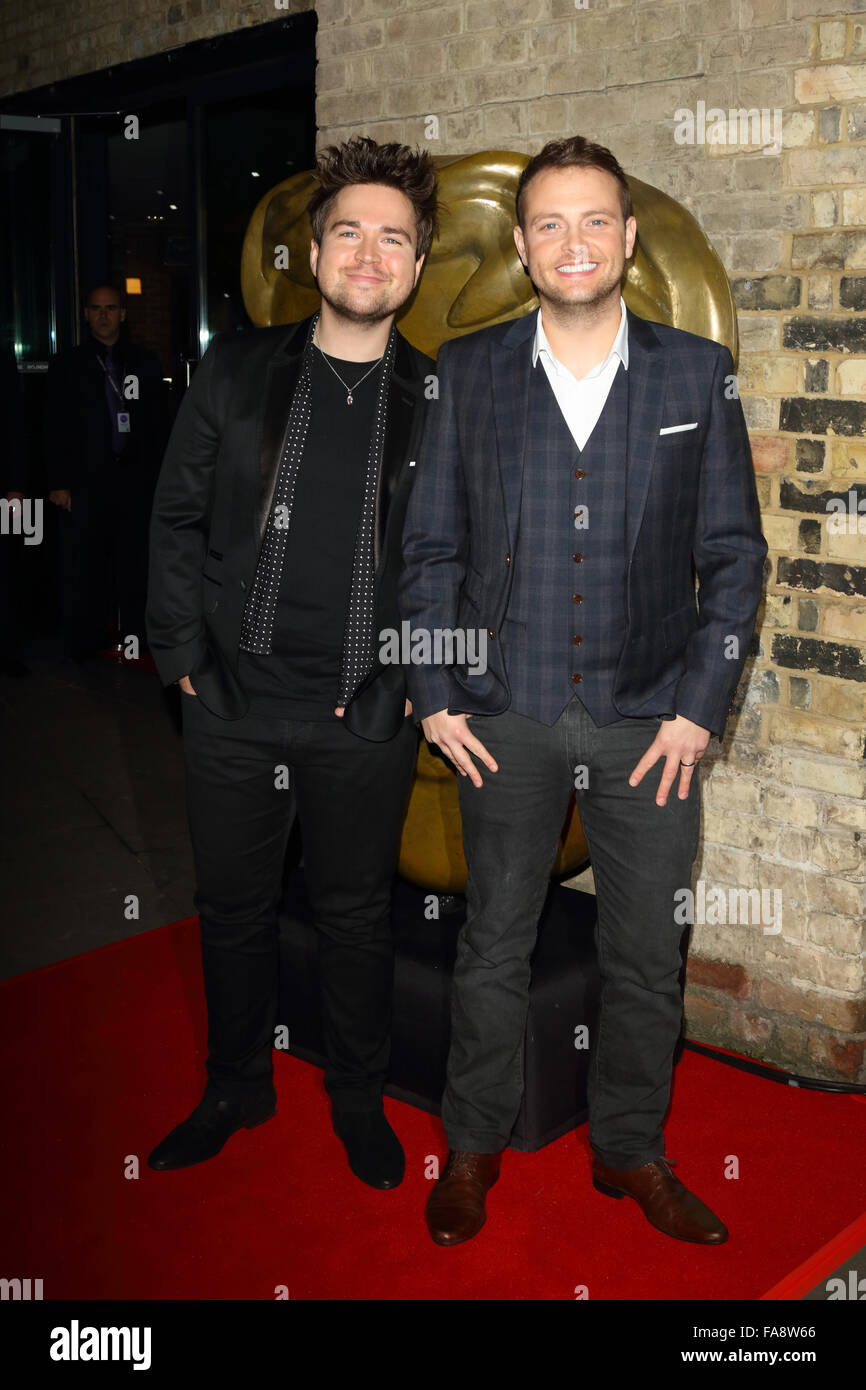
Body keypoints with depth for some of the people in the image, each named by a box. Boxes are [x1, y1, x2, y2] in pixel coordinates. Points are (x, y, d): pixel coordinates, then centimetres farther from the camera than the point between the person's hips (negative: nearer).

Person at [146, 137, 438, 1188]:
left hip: (369, 718, -1)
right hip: (234, 706, 1)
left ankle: (359, 1100, 35)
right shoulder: (236, 373, 2)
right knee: (231, 905, 15)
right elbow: (177, 521, 4)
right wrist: (182, 655, -1)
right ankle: (236, 1089, 37)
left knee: (355, 914, 13)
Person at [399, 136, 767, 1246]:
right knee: (493, 945, 12)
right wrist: (434, 697, -2)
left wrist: (700, 707, -5)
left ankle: (630, 1149, 32)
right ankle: (474, 1143, 32)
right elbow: (430, 546, 5)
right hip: (505, 720, 0)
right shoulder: (466, 371, 2)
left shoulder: (698, 373, 2)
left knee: (648, 957, 10)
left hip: (650, 721, 1)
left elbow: (733, 553, 2)